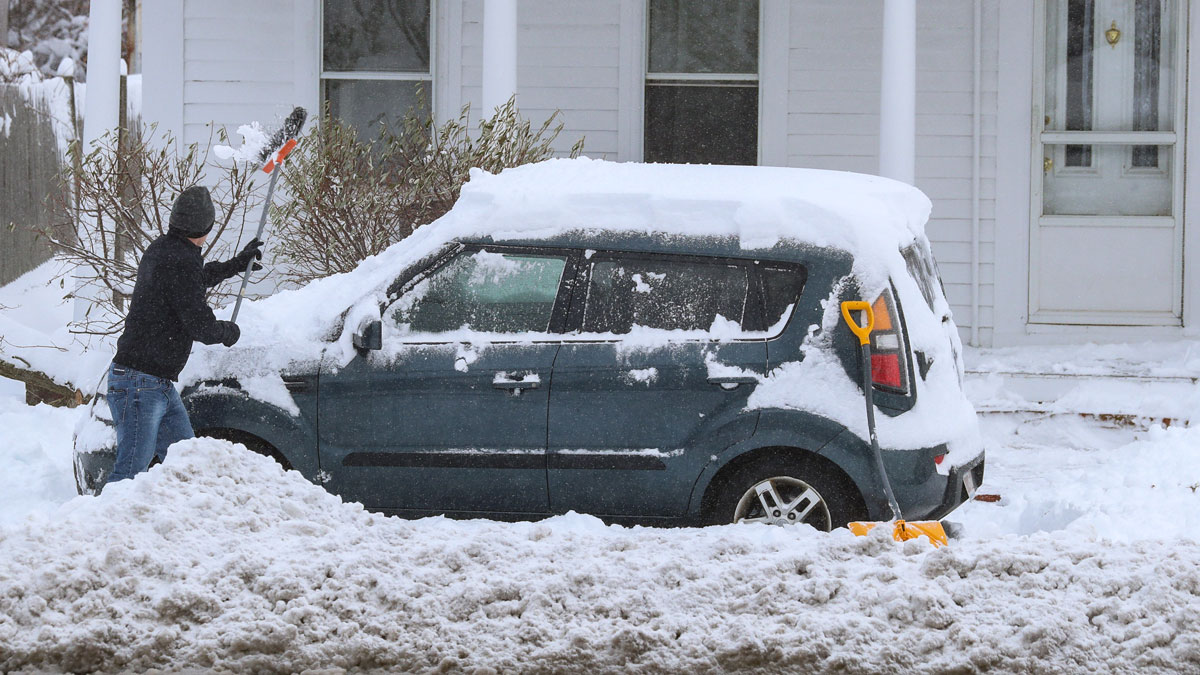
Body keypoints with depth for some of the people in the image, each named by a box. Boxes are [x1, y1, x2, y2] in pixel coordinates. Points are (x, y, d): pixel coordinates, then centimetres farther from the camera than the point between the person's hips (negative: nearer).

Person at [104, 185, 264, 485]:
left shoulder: (161, 250, 12)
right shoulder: (180, 262, -18)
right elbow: (201, 327, -17)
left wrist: (237, 264, 46)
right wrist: (229, 331, 5)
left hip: (161, 386, 10)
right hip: (139, 385, -10)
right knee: (131, 471, -12)